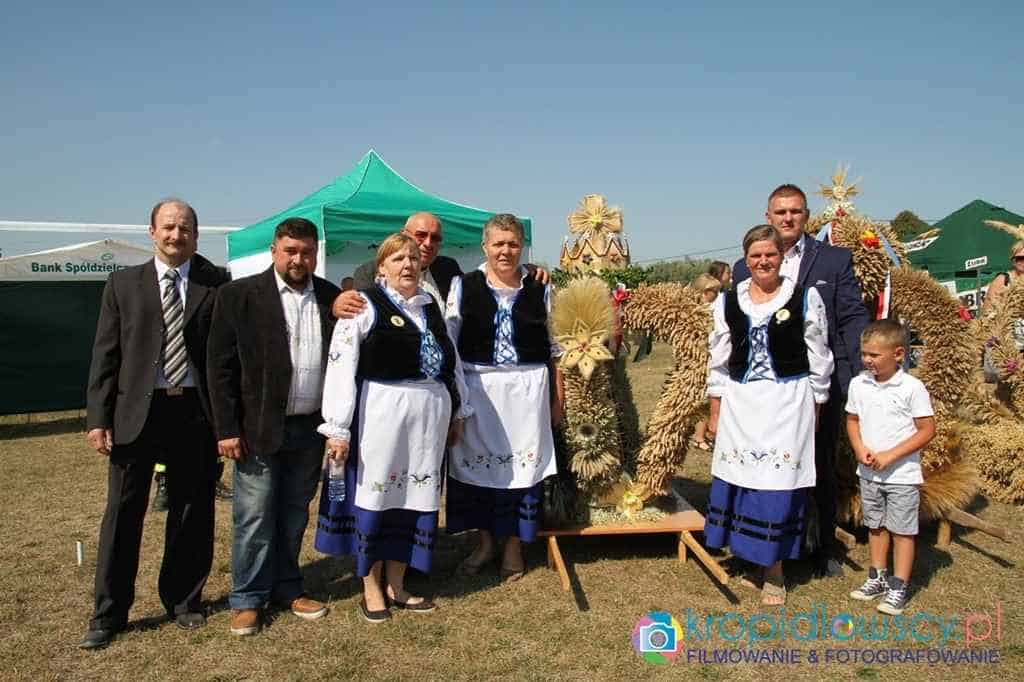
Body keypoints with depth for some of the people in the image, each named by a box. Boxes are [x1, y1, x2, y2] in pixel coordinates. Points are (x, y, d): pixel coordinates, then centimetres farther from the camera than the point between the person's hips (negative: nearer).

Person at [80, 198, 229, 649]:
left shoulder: (216, 283, 2)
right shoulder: (123, 284, 6)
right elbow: (105, 354, 4)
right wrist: (98, 417, -3)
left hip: (195, 411, 0)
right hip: (136, 410, 0)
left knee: (193, 512, 10)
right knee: (123, 512, 6)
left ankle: (183, 600, 28)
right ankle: (109, 614, 21)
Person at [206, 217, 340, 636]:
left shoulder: (331, 298, 4)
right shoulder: (240, 295, -5)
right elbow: (221, 366, -5)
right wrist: (227, 429, -9)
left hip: (311, 427, 3)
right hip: (259, 428, -3)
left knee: (295, 515, 15)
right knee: (254, 518, 4)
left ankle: (287, 588, 30)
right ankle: (247, 599, 20)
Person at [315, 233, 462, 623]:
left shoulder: (430, 305, 14)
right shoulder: (365, 305, -5)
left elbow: (449, 359, 18)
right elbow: (340, 366, -11)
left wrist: (457, 409, 14)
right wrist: (338, 428, -15)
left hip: (430, 411, 6)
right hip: (381, 411, -5)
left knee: (415, 493, 11)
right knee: (375, 490, 5)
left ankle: (396, 585, 26)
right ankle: (371, 588, 21)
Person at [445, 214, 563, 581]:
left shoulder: (540, 289, 4)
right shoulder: (463, 286, 0)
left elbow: (554, 346, 8)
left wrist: (557, 396, 6)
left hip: (527, 389, 1)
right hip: (477, 387, 0)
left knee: (522, 461, 5)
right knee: (477, 459, 7)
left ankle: (513, 545, 23)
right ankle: (485, 541, 26)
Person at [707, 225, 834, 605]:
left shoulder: (805, 298, -1)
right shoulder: (728, 302, 6)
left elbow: (819, 360, 4)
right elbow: (718, 361, 9)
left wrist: (814, 409, 3)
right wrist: (715, 413, 9)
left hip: (788, 401, -3)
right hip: (740, 401, 3)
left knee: (778, 482, 0)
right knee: (737, 478, 6)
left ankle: (773, 572, 14)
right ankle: (740, 549, 24)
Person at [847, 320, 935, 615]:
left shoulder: (912, 388, -15)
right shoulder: (858, 384, -1)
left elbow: (927, 430, -12)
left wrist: (891, 455, -18)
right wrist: (859, 448, -7)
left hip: (902, 475, -5)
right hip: (868, 472, 5)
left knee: (902, 530, 5)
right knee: (875, 526, 18)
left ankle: (899, 587, 16)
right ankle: (878, 577, 32)